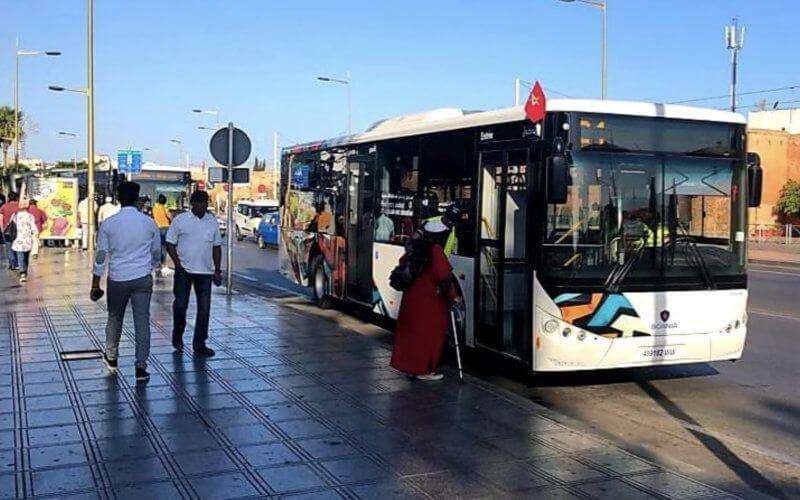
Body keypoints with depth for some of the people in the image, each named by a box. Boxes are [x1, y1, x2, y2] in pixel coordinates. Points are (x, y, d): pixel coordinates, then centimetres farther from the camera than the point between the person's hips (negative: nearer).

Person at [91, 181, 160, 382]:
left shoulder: (108, 224, -4)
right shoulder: (149, 223, 0)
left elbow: (101, 256, -2)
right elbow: (157, 252, 13)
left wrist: (95, 285, 5)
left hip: (117, 279, 0)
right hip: (142, 278, 0)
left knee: (115, 318, 19)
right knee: (142, 321, 1)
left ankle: (111, 357, 35)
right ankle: (141, 367, -2)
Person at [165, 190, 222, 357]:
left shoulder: (212, 221, 8)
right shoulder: (180, 220, -2)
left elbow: (216, 247, 14)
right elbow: (170, 244, 1)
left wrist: (217, 270, 8)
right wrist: (178, 263, -10)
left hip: (205, 272, 3)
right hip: (184, 271, -3)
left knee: (204, 309, 2)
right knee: (180, 305, 0)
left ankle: (199, 344, 11)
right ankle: (177, 336, 24)